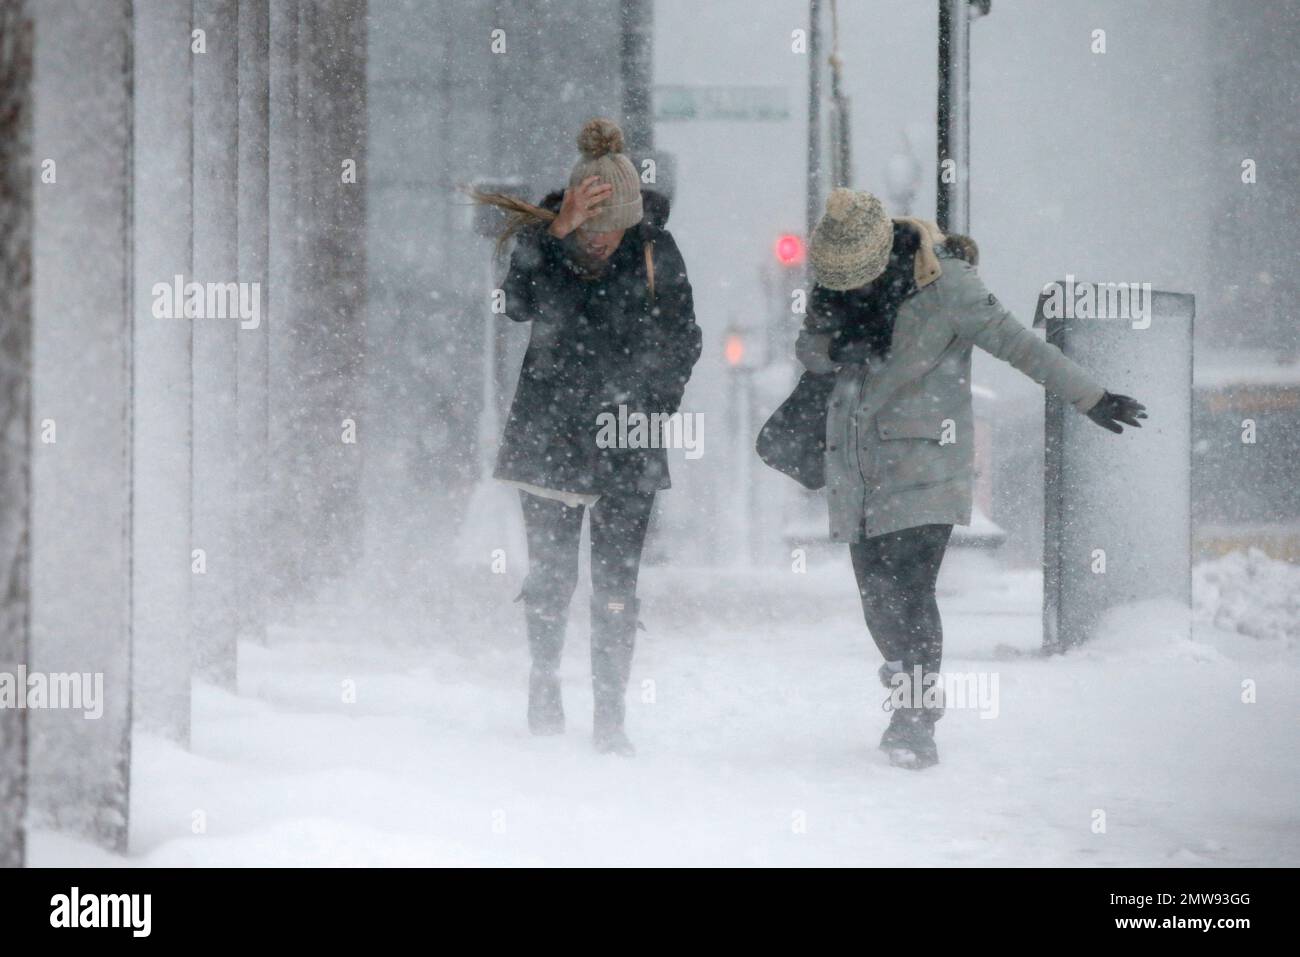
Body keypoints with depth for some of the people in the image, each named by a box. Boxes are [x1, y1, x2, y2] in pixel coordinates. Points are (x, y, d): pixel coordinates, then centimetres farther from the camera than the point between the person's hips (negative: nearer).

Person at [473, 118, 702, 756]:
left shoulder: (654, 249, -3)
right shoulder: (540, 237, -5)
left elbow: (682, 342, 6)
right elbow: (519, 303, -24)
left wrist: (651, 410, 0)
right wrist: (559, 232, -32)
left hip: (627, 443, 0)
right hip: (549, 434, 0)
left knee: (616, 586, -2)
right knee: (551, 575, 3)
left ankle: (610, 717, 3)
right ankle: (544, 683, 27)